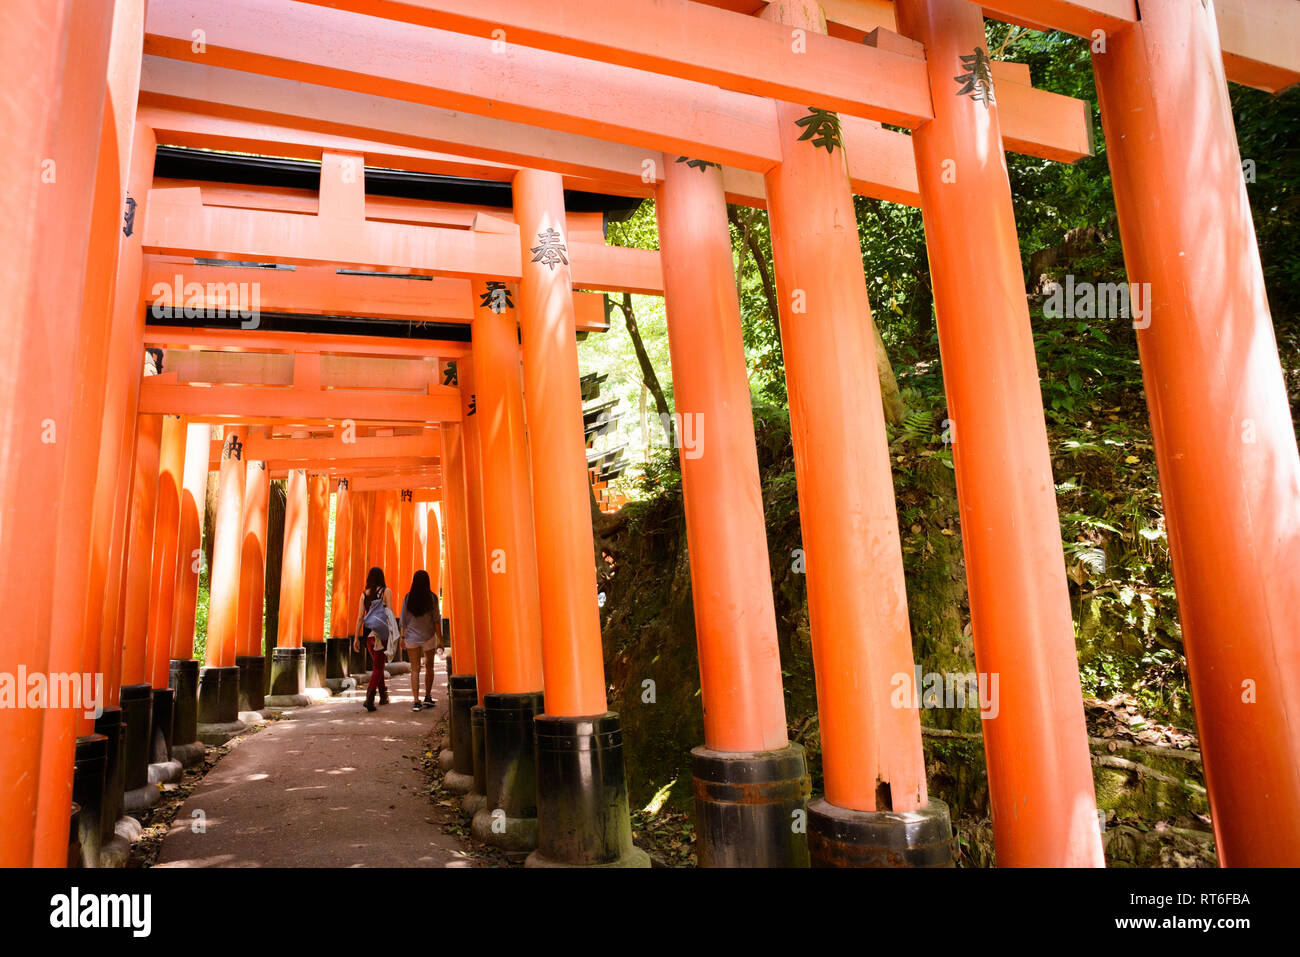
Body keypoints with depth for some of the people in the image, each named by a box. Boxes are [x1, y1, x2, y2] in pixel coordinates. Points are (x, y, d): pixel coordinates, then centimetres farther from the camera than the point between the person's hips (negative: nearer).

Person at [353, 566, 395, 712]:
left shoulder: (364, 594, 7)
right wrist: (393, 633, -4)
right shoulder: (386, 591, -4)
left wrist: (357, 637, 7)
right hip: (381, 632, -4)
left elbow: (360, 617, 4)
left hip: (367, 631, 4)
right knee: (378, 666, -2)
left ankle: (383, 696, 29)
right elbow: (390, 613, -8)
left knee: (378, 664, 19)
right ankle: (370, 694, -22)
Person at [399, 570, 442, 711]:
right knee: (429, 667, 18)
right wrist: (440, 639, -3)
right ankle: (427, 697, 26)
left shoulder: (407, 598, -4)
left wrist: (403, 637, 12)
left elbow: (403, 620, 1)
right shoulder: (432, 598, -9)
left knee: (415, 669, 4)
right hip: (428, 636, -1)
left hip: (411, 637, 1)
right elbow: (436, 620, -8)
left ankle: (416, 701, -4)